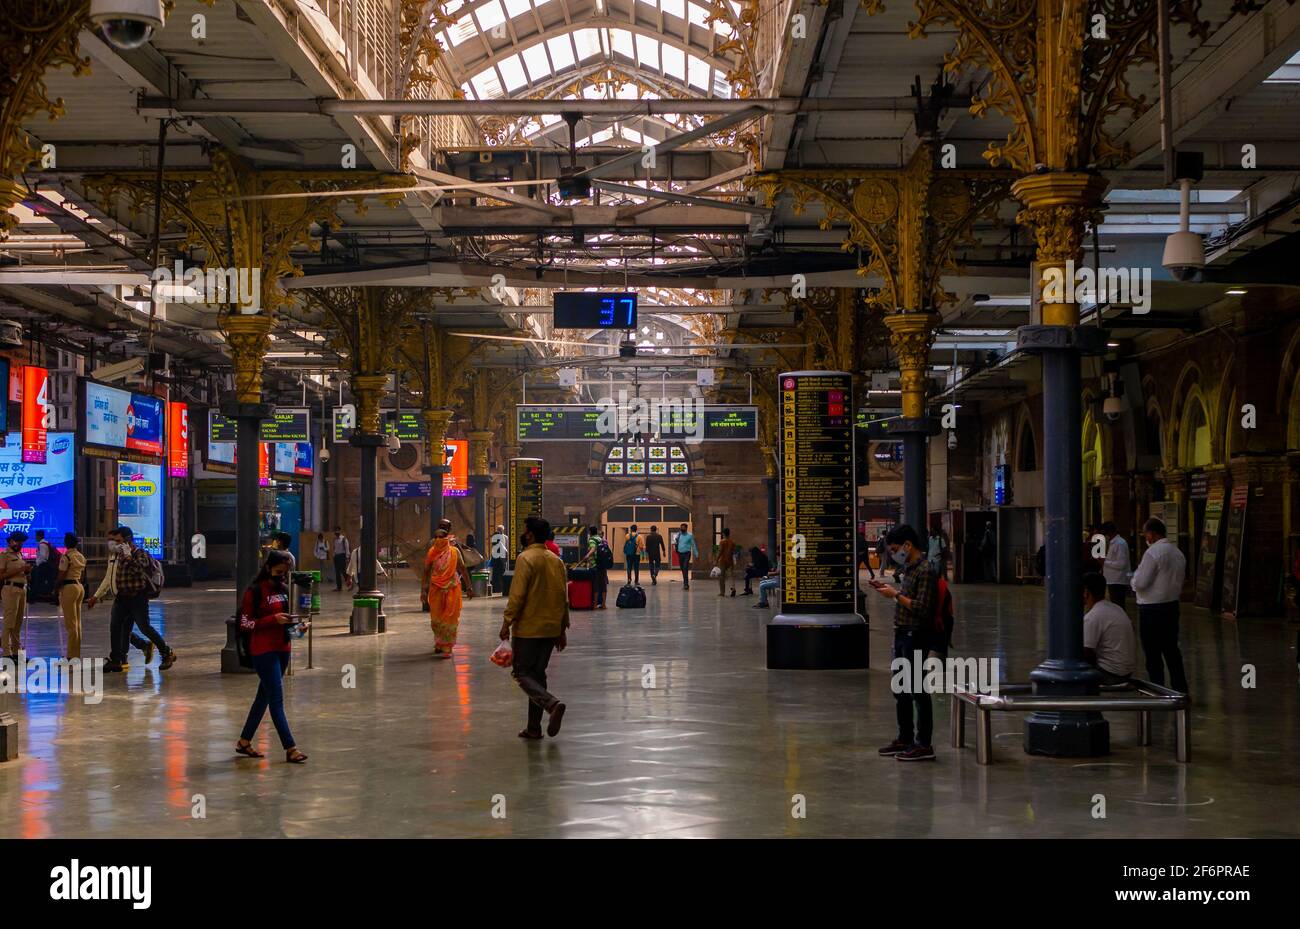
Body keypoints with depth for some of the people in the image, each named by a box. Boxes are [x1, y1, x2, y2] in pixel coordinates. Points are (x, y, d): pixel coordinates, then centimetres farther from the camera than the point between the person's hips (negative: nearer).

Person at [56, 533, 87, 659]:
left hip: (69, 587, -8)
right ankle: (77, 652, 17)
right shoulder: (81, 557, 11)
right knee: (77, 622, 12)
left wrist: (57, 589, -2)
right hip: (80, 586, 8)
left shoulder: (66, 556, -13)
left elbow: (61, 576, -14)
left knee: (70, 623, -4)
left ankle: (72, 655, -3)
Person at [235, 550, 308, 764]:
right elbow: (245, 624, -11)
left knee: (264, 696, 14)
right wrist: (274, 620, -21)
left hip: (282, 649, 8)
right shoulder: (255, 591, -10)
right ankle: (290, 749, -11)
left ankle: (244, 741, 26)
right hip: (263, 651, -8)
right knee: (277, 700, -9)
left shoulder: (284, 589, 10)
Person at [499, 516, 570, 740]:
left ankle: (552, 703, -22)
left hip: (527, 629, -7)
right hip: (551, 629, 7)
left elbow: (517, 595, -18)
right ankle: (534, 728, 12)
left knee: (521, 673, 1)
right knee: (537, 674, 13)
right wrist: (563, 629, 17)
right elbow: (564, 598, 11)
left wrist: (507, 622, -11)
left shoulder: (526, 559, -13)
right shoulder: (556, 561, 9)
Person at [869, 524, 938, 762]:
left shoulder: (926, 571, -16)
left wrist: (896, 595, -16)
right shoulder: (909, 568, 13)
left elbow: (921, 608, -21)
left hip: (916, 636, -10)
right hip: (902, 635, 10)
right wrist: (890, 590, 9)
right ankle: (904, 739, 26)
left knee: (918, 691, -5)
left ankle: (924, 745, 0)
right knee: (901, 690, 16)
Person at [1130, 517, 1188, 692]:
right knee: (1171, 649, 17)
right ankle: (1180, 689, 22)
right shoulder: (1178, 553, 8)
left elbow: (1140, 583, -18)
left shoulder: (1152, 553, -17)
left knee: (1153, 653, 0)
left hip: (1152, 608, -8)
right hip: (1172, 605, 8)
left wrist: (1132, 581, 4)